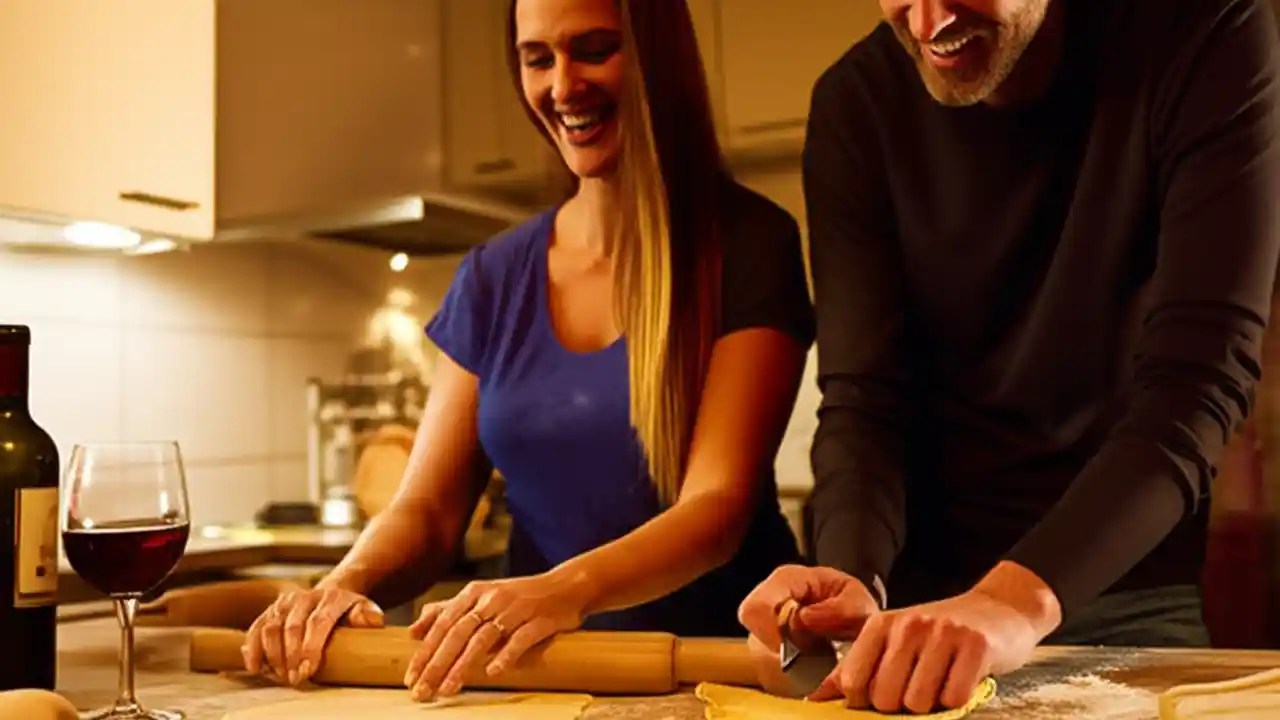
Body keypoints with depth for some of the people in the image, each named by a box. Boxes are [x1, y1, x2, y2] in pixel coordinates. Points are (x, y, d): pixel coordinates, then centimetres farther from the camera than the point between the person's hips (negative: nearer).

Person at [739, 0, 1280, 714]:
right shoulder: (857, 102, -5)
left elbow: (1198, 376, -22)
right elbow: (864, 393, -8)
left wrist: (1021, 597, -34)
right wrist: (853, 574, -27)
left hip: (1145, 591, -2)